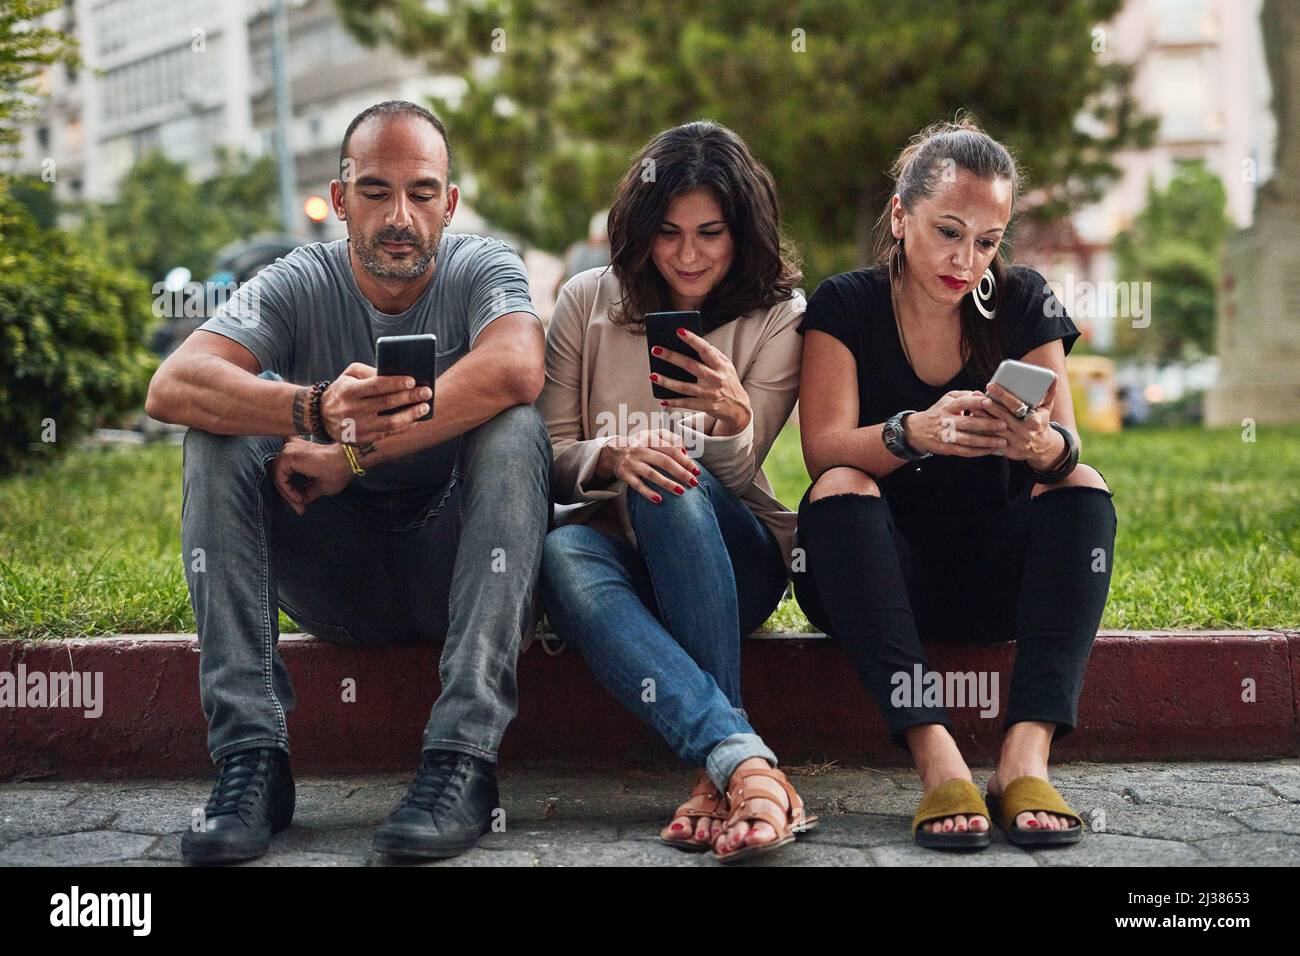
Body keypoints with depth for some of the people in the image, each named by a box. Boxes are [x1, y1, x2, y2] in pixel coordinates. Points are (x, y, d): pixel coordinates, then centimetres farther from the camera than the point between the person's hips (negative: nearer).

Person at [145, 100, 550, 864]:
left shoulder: (483, 270, -6)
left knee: (514, 427, -27)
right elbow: (171, 387, -21)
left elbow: (515, 370, -32)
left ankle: (464, 757, -33)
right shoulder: (301, 285, -3)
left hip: (456, 574, -2)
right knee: (220, 431, -17)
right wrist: (315, 410, -39)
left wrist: (351, 454, -31)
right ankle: (251, 758, -24)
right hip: (336, 585, 2)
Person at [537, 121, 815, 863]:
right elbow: (548, 460, 1)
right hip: (616, 548, 1)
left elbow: (734, 475, -9)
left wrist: (734, 417, -34)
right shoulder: (589, 302, 2)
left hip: (738, 560, -1)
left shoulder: (778, 319, 0)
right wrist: (610, 457, -23)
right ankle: (746, 761, -52)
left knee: (677, 482, -36)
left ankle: (720, 773, -42)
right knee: (563, 552, -36)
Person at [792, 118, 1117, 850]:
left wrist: (1043, 446, -36)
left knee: (1084, 488, -23)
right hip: (878, 577, -2)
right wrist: (915, 433, -40)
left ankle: (1028, 755, -38)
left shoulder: (1024, 304, 1)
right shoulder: (845, 307, -4)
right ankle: (936, 756, -43)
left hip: (993, 581, 2)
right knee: (840, 491, -30)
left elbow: (1066, 452, -10)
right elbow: (826, 450, -19)